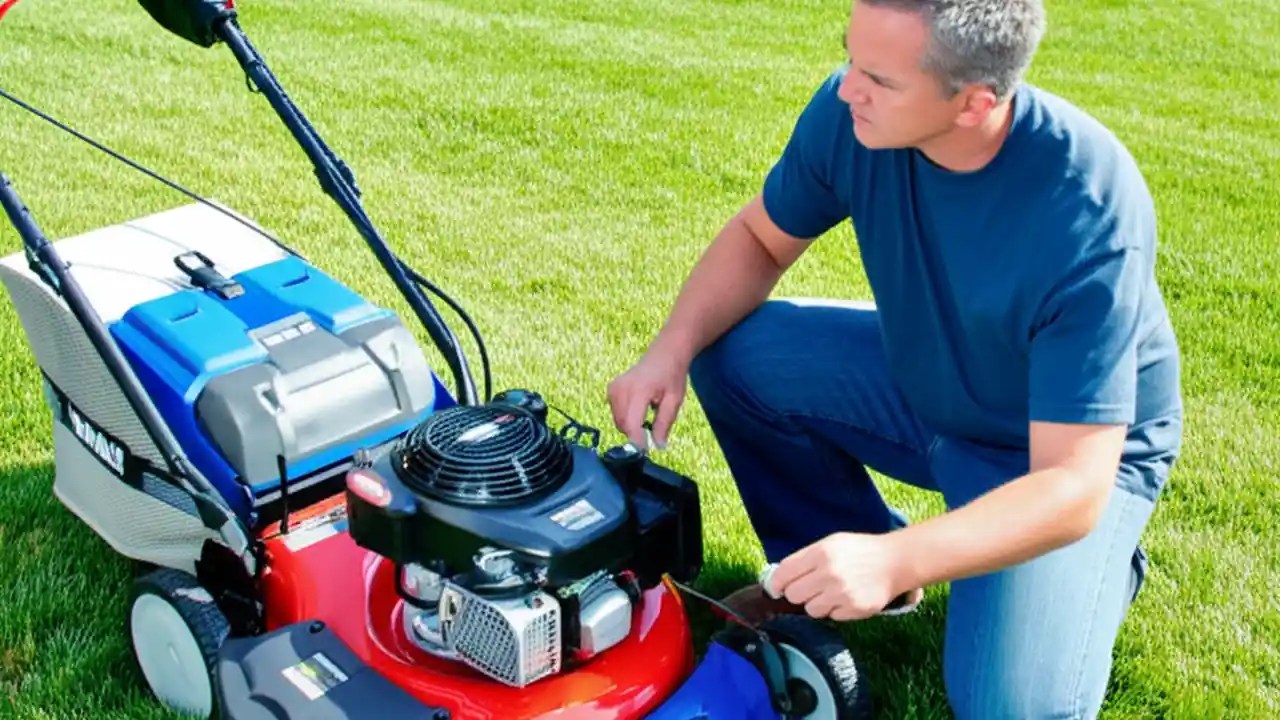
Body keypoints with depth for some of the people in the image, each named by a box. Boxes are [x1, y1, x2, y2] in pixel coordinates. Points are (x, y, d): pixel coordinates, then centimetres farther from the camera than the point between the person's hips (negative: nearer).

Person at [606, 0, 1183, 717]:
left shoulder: (1088, 213, -37)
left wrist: (894, 562, -48)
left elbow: (1070, 484, -35)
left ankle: (1097, 569, 12)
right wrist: (671, 351, -22)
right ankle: (827, 567, 9)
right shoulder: (852, 111, -22)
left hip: (1079, 449, -5)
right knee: (732, 353, -12)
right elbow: (759, 238, -4)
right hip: (923, 377, 5)